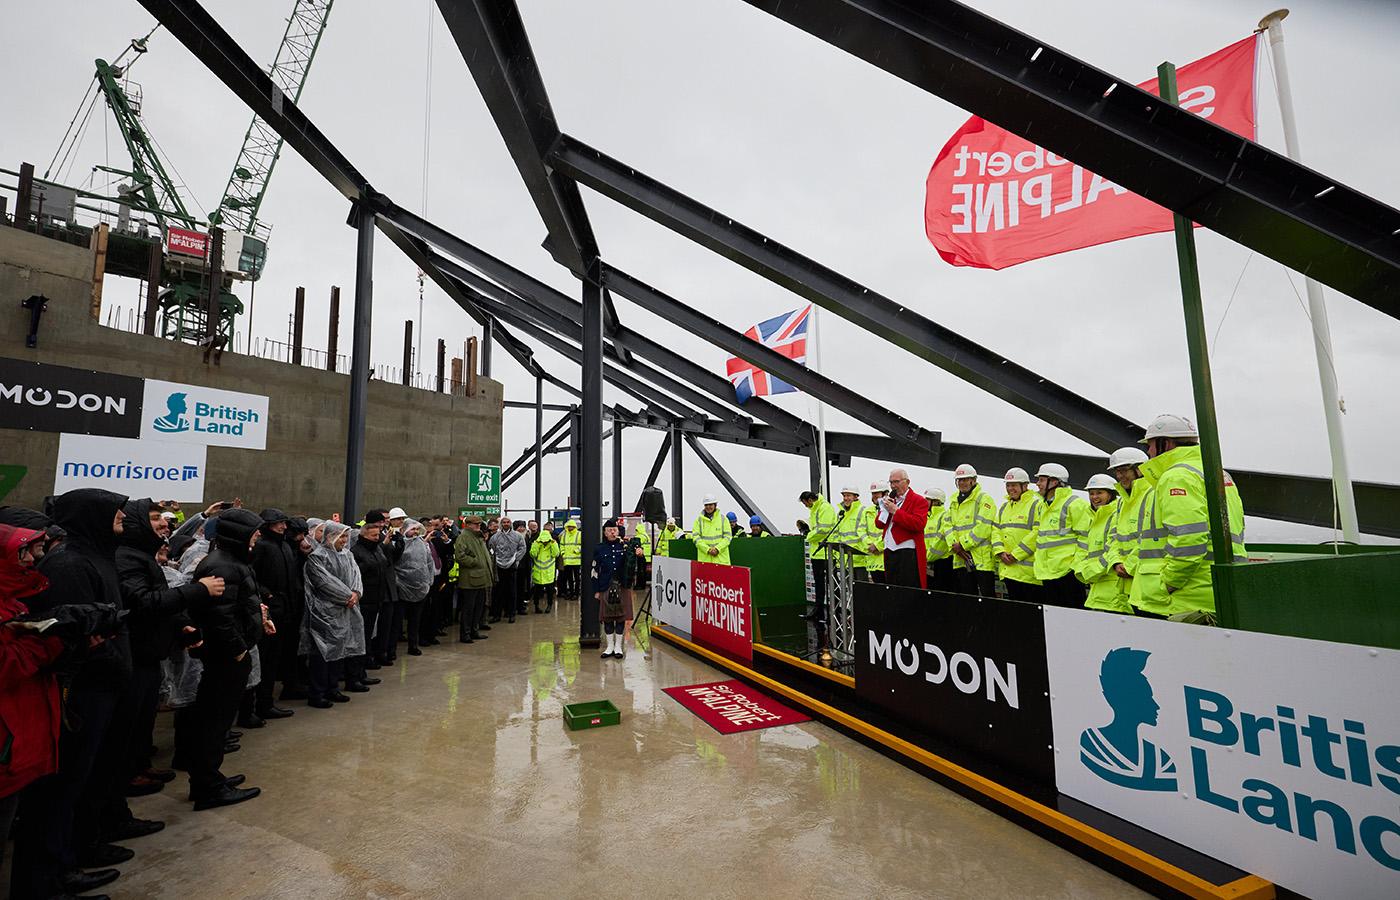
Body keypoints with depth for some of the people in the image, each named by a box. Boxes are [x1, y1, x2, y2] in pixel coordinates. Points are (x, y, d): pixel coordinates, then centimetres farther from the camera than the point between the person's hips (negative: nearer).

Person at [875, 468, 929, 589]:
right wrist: (885, 508, 0)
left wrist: (895, 510, -16)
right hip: (889, 552, 7)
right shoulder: (890, 500, 19)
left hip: (908, 554, -7)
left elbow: (918, 524, -18)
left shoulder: (918, 500, -3)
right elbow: (879, 524, 18)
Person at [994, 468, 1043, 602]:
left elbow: (1037, 533, -15)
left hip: (1028, 569, -7)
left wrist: (1016, 554, -16)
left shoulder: (1036, 504, -6)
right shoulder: (1004, 506, 18)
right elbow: (996, 530, 14)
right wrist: (1000, 552, -3)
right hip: (1008, 568, 7)